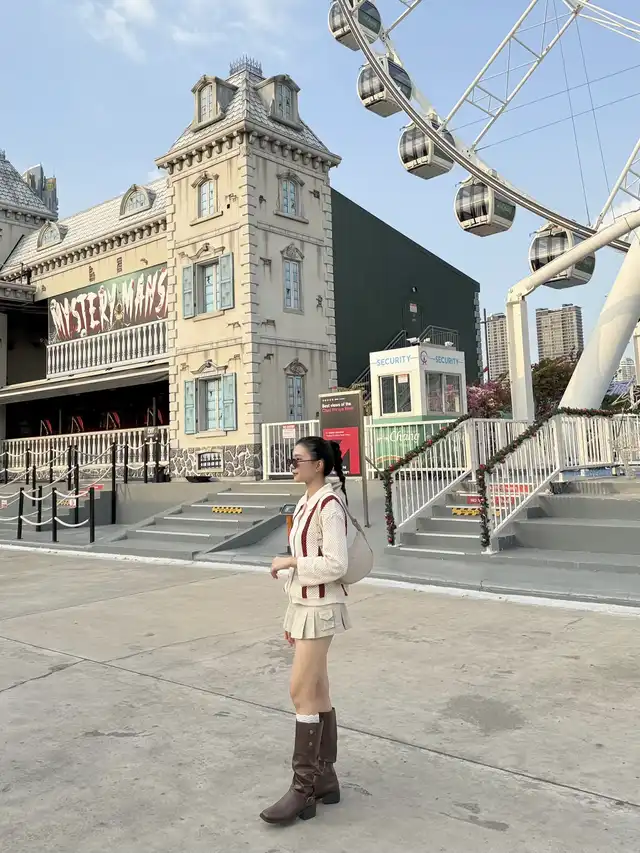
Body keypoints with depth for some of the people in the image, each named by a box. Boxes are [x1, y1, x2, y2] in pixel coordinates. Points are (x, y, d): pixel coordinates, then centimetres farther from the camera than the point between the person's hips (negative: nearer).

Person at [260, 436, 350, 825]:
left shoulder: (329, 504, -16)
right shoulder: (304, 504, 11)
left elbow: (336, 564, -22)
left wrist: (289, 561, -15)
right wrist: (293, 616, 17)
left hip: (320, 607, -9)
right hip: (304, 604, 9)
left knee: (303, 692, -6)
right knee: (317, 693, 13)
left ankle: (304, 789, 5)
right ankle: (325, 779, 23)